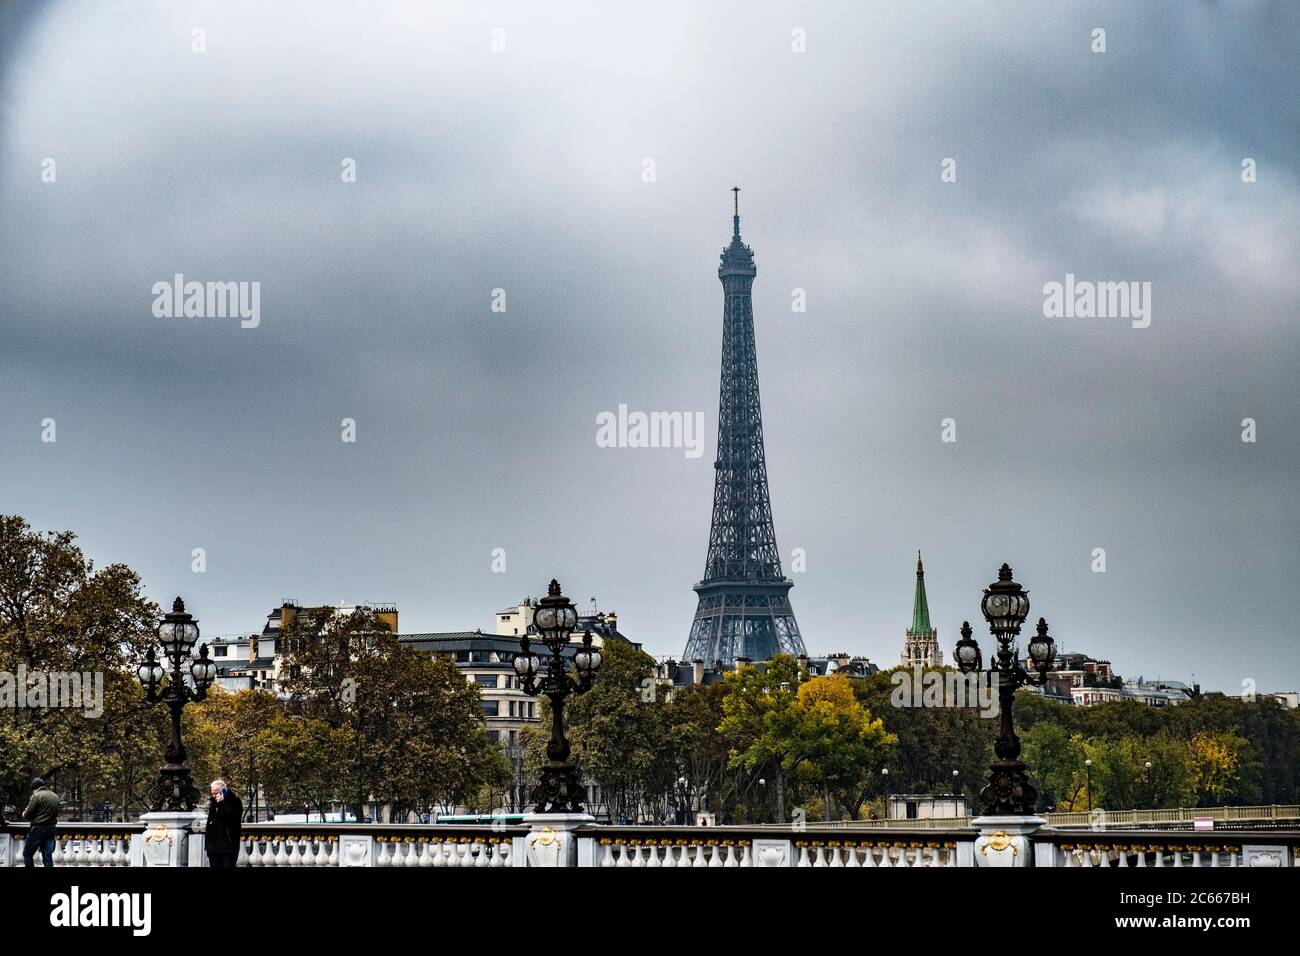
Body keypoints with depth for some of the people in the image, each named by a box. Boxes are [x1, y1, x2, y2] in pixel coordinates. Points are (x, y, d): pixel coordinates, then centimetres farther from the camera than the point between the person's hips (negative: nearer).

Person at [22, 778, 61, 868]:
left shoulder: (37, 796, -10)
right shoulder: (55, 796, 11)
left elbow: (27, 815, -10)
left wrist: (24, 814, 11)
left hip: (38, 829, -6)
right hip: (52, 828, 6)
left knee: (27, 853, 4)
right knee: (48, 856, 6)